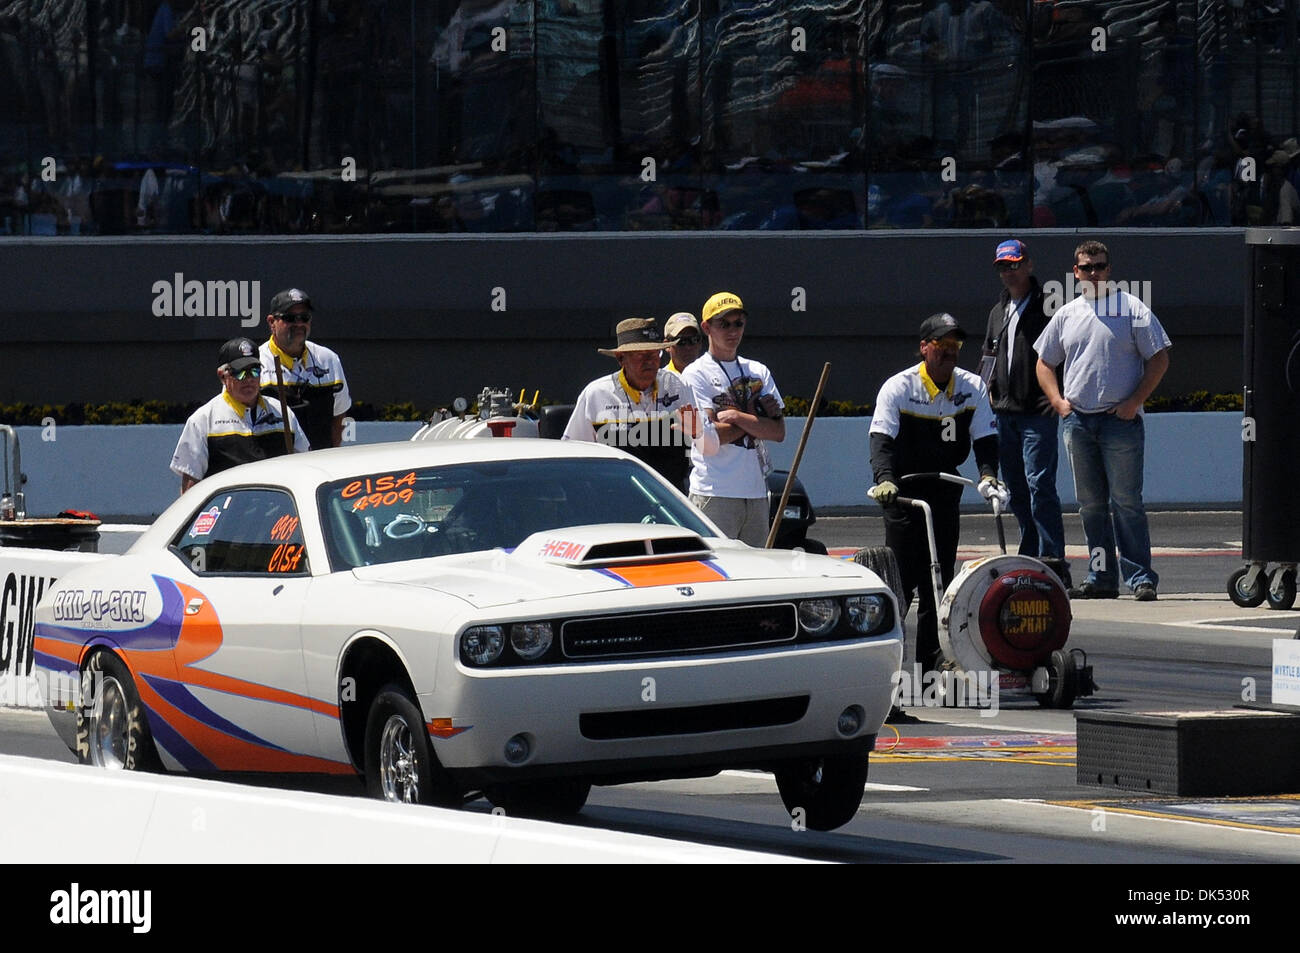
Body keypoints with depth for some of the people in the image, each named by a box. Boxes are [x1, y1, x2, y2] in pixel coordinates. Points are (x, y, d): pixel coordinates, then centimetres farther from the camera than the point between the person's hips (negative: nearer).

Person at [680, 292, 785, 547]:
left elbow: (779, 432, 5)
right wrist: (757, 419, -3)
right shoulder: (696, 374, 0)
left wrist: (738, 417, -8)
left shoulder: (759, 372, 16)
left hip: (756, 492, 6)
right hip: (715, 494, -6)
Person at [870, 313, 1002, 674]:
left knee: (940, 575, 1)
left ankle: (933, 661, 4)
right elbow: (881, 438, -21)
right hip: (904, 488, -4)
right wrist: (884, 479, -38)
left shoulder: (972, 387, 0)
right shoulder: (898, 388, -11)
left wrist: (988, 475, -24)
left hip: (945, 488, 4)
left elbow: (985, 438, -4)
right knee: (901, 574, -10)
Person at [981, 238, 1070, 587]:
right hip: (1004, 412, 8)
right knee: (1016, 489, 8)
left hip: (1038, 413, -8)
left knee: (1039, 484, -15)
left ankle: (1053, 559, -17)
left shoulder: (1047, 307, -4)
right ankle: (1030, 557, 14)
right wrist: (989, 388, 17)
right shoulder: (998, 312, 19)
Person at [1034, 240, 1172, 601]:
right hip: (1077, 420, 5)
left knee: (1126, 501, -9)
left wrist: (1134, 402, -10)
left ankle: (1141, 578, -8)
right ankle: (1101, 578, 12)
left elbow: (1159, 358, -1)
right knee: (1091, 504, 7)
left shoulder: (1133, 310, 1)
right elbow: (1044, 363, 21)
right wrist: (1058, 401, 4)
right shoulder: (1066, 315, 14)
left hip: (1120, 420, -5)